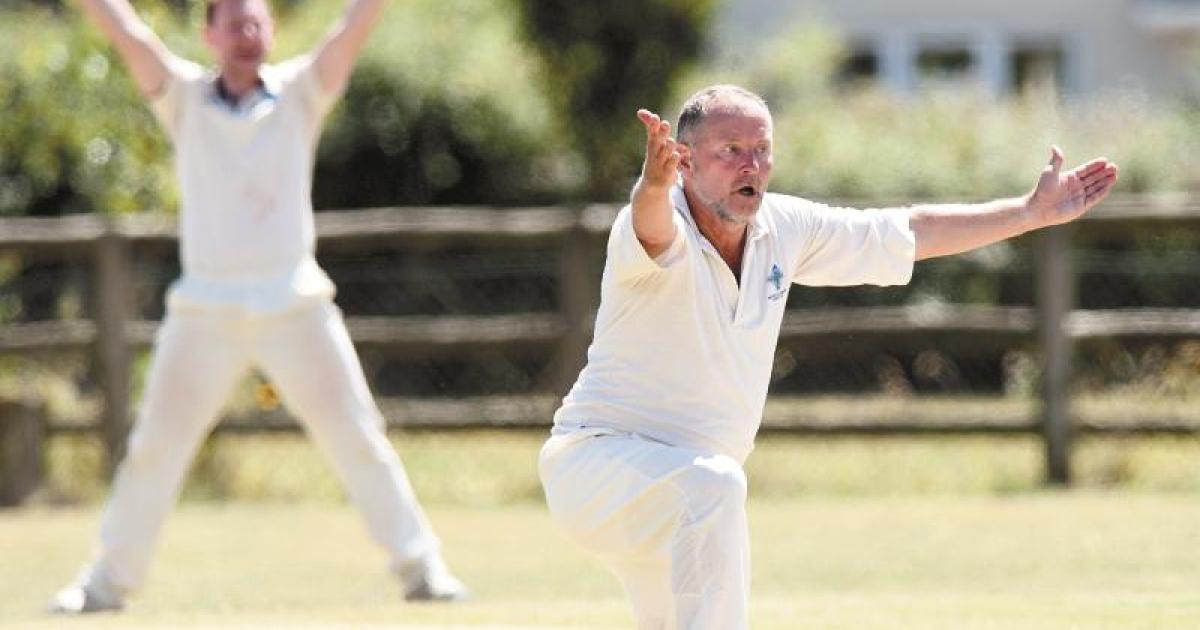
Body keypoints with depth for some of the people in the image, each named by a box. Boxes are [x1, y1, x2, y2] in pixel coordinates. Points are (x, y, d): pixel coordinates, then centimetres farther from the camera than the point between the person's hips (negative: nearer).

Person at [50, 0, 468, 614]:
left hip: (296, 308, 0)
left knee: (358, 438, 0)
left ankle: (421, 567, 8)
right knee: (153, 448, 3)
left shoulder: (300, 93, 4)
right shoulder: (185, 97, 4)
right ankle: (107, 581, 13)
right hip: (205, 309, 0)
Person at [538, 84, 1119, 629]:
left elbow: (909, 234, 12)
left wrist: (1032, 212, 12)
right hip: (598, 460, -8)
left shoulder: (783, 229, 0)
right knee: (712, 485, -37)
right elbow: (653, 228, -47)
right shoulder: (661, 228, -21)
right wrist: (653, 183, -70)